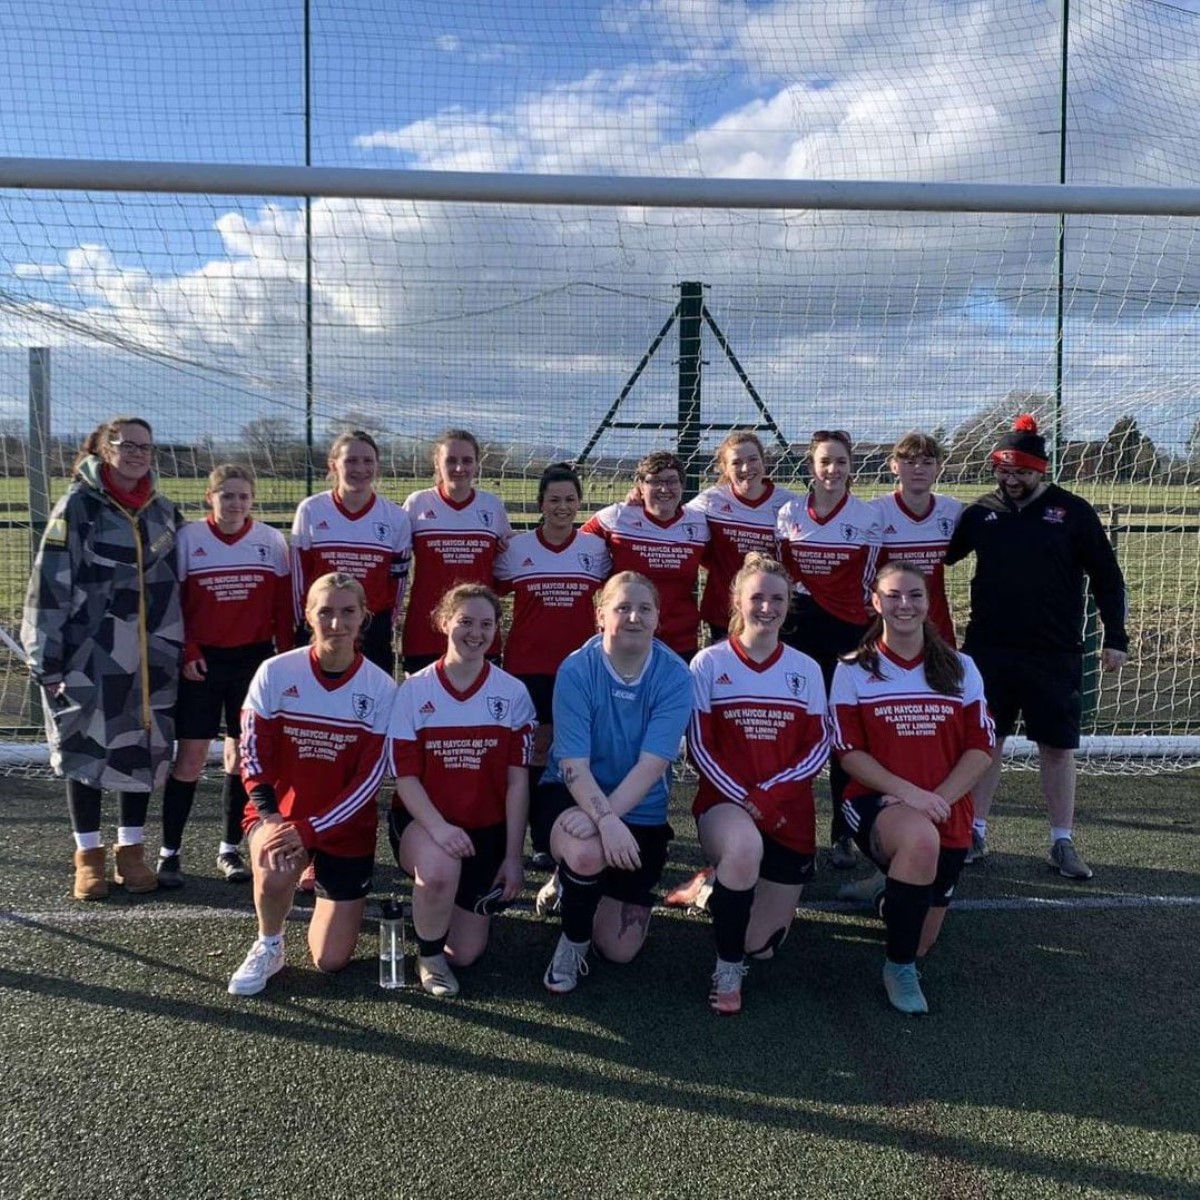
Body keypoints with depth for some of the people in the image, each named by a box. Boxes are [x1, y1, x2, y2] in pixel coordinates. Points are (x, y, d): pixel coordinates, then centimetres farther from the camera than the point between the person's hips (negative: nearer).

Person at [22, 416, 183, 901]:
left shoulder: (165, 511, 9)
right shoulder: (78, 505, -6)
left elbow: (178, 581, 15)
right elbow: (50, 582, -8)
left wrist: (179, 650, 12)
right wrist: (47, 658, -11)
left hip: (150, 656, 4)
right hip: (88, 656, -4)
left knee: (144, 749, 7)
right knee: (86, 749, 4)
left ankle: (131, 851, 21)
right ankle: (89, 856, 18)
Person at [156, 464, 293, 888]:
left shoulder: (272, 540, 2)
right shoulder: (187, 538, -2)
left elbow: (283, 605, 3)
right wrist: (185, 652, -9)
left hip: (254, 661, 2)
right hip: (201, 662, -1)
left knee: (243, 756, 7)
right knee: (190, 758, 0)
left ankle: (230, 849, 20)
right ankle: (169, 852, 12)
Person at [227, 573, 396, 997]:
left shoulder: (381, 688, -12)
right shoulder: (275, 673, -10)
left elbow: (368, 779, -14)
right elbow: (254, 757, -9)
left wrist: (310, 830, -22)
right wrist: (270, 818, -25)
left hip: (345, 828, 0)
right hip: (280, 814, 0)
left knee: (331, 961, 3)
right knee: (274, 874, -36)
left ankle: (321, 879, 35)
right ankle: (267, 949, -1)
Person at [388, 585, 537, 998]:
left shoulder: (513, 693, -6)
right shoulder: (414, 690, -8)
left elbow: (517, 781, -4)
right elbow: (405, 777, -10)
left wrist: (513, 857, -6)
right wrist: (438, 827, -27)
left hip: (486, 829, 2)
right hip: (423, 821, -2)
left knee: (467, 953, 1)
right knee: (441, 868, -37)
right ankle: (429, 956, -6)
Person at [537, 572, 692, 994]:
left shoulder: (675, 676, -15)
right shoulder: (576, 670, -18)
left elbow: (652, 765, -23)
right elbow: (573, 765, -23)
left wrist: (611, 813, -37)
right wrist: (604, 819, -39)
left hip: (642, 810, 2)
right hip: (573, 795, -2)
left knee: (621, 949, 3)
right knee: (587, 852, -38)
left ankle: (579, 885, 36)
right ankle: (573, 940, -5)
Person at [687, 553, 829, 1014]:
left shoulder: (806, 669, 5)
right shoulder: (709, 662, -3)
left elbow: (819, 747, 1)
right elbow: (699, 747, -6)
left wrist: (769, 794, -14)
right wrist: (742, 799, -17)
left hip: (788, 812, 3)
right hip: (725, 802, -3)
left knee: (761, 946, 3)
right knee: (745, 847, -40)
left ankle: (727, 887, 38)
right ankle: (727, 970, -15)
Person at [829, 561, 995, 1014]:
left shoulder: (960, 667, 6)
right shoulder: (853, 670, -1)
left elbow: (981, 747, 1)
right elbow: (849, 751, -7)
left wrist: (938, 798, -14)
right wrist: (908, 792, -20)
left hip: (946, 812, 3)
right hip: (876, 802, -3)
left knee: (920, 944, 6)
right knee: (921, 839, -39)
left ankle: (893, 893, 43)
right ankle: (899, 971, -18)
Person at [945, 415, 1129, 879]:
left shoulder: (1073, 511, -2)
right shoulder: (981, 511, 3)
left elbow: (1106, 577, 1)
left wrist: (1114, 638, -1)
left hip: (1055, 654, -2)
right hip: (989, 650, 2)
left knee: (1057, 746, 4)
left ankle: (1063, 843, 17)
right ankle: (974, 833, 19)